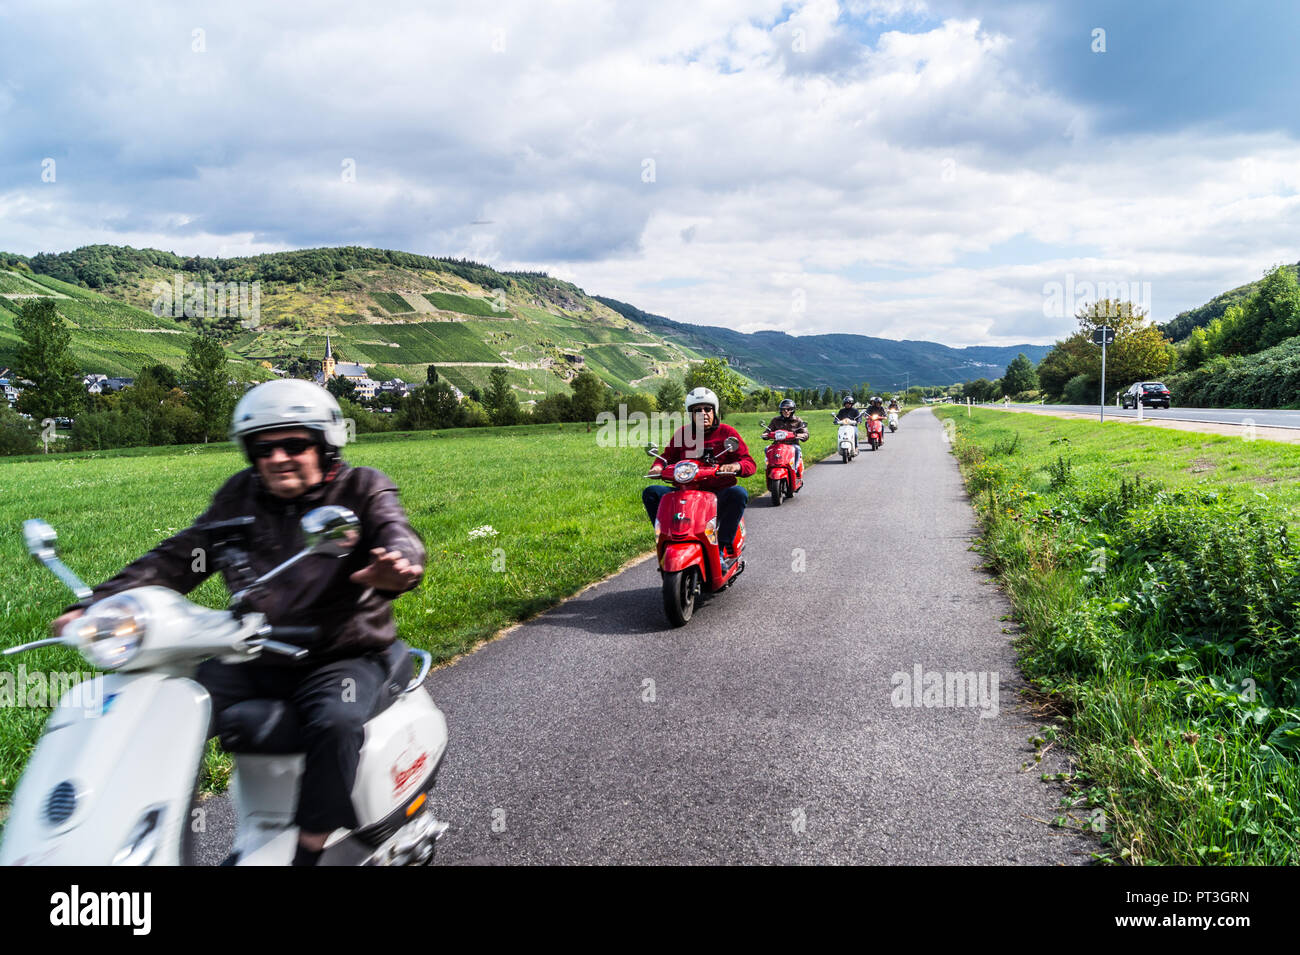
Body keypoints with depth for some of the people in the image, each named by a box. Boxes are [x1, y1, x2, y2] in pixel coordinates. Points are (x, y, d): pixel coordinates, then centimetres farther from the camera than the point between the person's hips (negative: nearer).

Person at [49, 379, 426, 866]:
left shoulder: (363, 489, -2)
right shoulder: (239, 496, 11)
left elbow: (397, 536, -22)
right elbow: (178, 557, 7)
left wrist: (395, 568, -48)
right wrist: (99, 604, -7)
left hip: (342, 658, -4)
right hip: (254, 658, 5)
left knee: (336, 724, -33)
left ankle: (309, 852, -19)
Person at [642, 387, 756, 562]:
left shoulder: (727, 432, 3)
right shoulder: (683, 433, 12)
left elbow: (750, 464, -2)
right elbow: (668, 456, 21)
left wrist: (736, 466, -26)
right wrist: (658, 466, -3)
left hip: (720, 493, -3)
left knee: (739, 493, -35)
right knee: (650, 493, -14)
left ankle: (724, 545, -29)